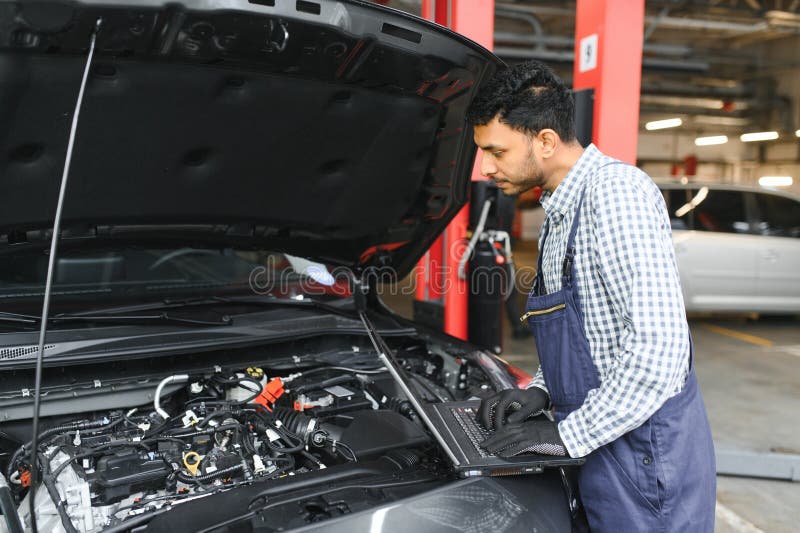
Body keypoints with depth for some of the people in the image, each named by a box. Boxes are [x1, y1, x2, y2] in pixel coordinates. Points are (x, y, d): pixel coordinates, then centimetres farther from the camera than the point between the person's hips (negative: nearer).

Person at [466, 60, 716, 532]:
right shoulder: (562, 210, 11)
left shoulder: (617, 191, -21)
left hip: (645, 456, -9)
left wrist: (568, 435, -22)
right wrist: (540, 392, 5)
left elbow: (658, 350, -27)